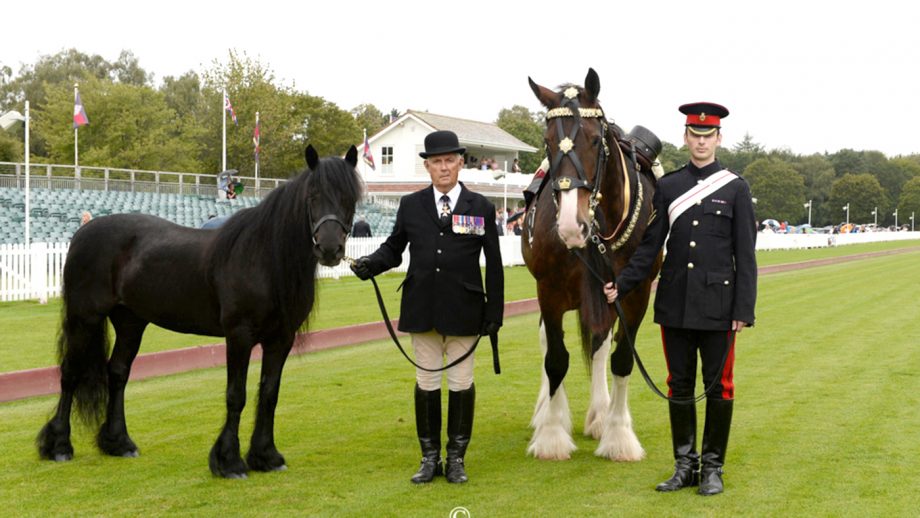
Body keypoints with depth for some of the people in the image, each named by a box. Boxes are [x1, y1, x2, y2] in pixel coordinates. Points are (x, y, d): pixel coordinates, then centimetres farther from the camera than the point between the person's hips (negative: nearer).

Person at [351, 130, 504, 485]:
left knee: (461, 384, 7)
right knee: (426, 383, 9)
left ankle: (456, 458, 20)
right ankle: (430, 457, 20)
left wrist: (494, 312, -2)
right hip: (423, 308, 1)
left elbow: (493, 264, 1)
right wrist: (372, 263, -15)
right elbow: (394, 248, 7)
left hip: (463, 310, -1)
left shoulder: (481, 208, 2)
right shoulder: (411, 205, 5)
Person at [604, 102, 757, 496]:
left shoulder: (736, 188, -1)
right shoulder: (667, 186, 6)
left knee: (718, 386, 5)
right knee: (679, 385, 9)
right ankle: (685, 465, 20)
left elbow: (745, 254, -3)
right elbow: (650, 245, 7)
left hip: (717, 305, -2)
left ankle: (712, 468, 17)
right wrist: (621, 285, -4)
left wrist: (744, 310, -8)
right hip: (675, 304, 3)